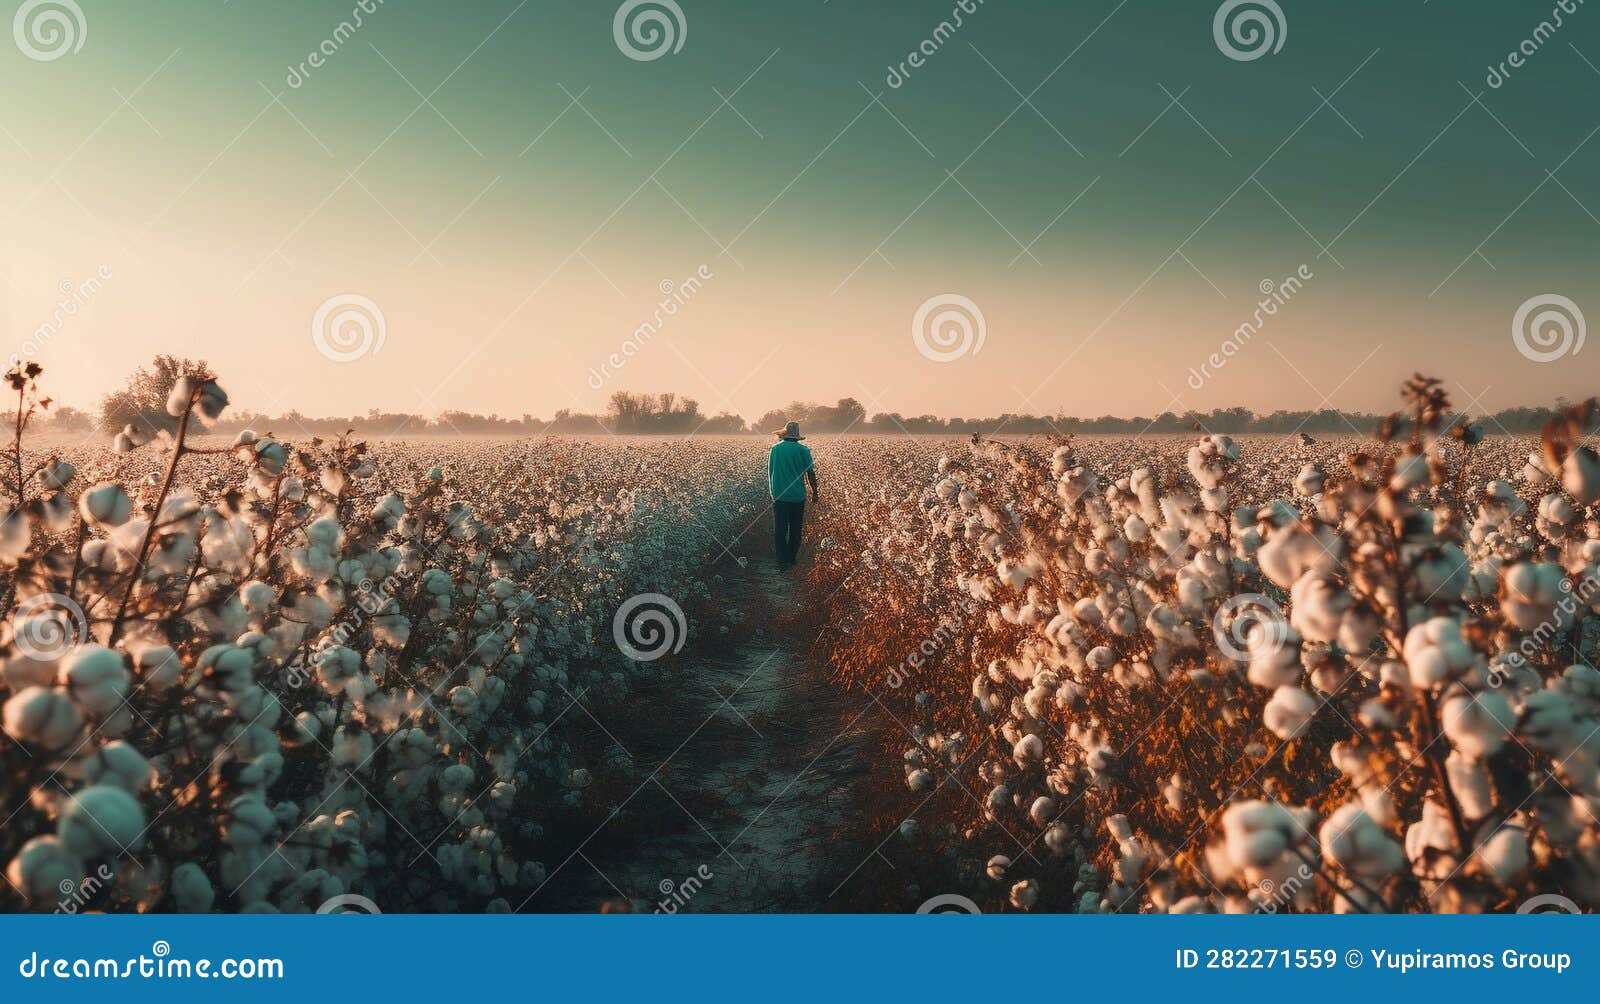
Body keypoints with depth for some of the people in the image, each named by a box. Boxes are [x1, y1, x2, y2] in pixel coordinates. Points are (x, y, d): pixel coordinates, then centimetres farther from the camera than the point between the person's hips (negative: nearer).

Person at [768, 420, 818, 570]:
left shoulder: (774, 448, 1)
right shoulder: (803, 450, -6)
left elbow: (769, 471, 10)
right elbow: (810, 473, -4)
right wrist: (814, 492, 8)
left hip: (779, 495, 1)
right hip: (797, 496, -1)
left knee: (779, 531, 4)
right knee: (795, 530, 13)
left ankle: (782, 563, 2)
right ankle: (791, 561, 19)